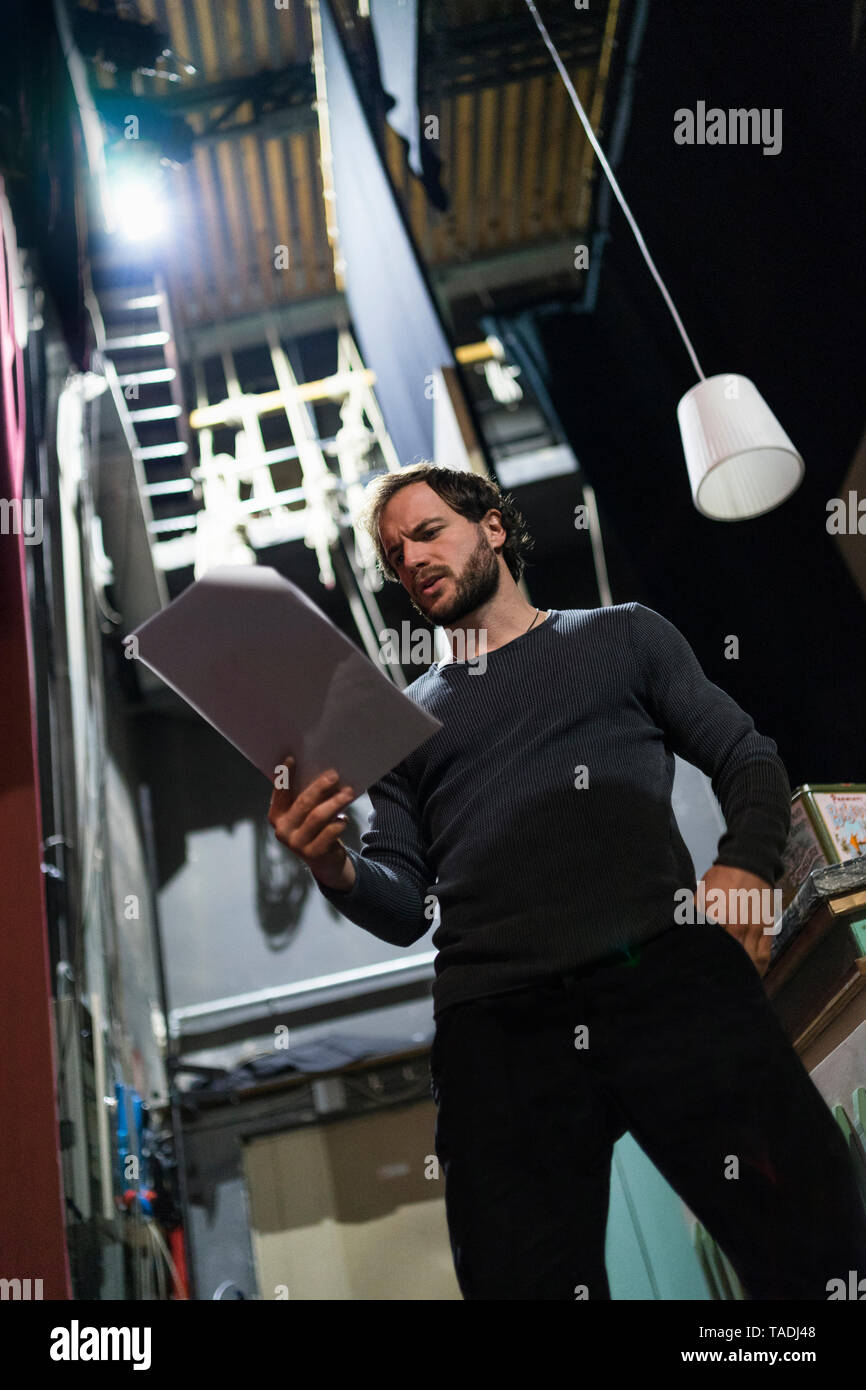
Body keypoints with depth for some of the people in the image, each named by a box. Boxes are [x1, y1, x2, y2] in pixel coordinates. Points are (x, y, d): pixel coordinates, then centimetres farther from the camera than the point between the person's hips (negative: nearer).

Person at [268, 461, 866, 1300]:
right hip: (495, 1018, 2)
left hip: (668, 972, -1)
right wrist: (334, 869, -5)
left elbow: (749, 759, 15)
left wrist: (745, 868, -6)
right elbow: (404, 909, 17)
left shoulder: (623, 634, 21)